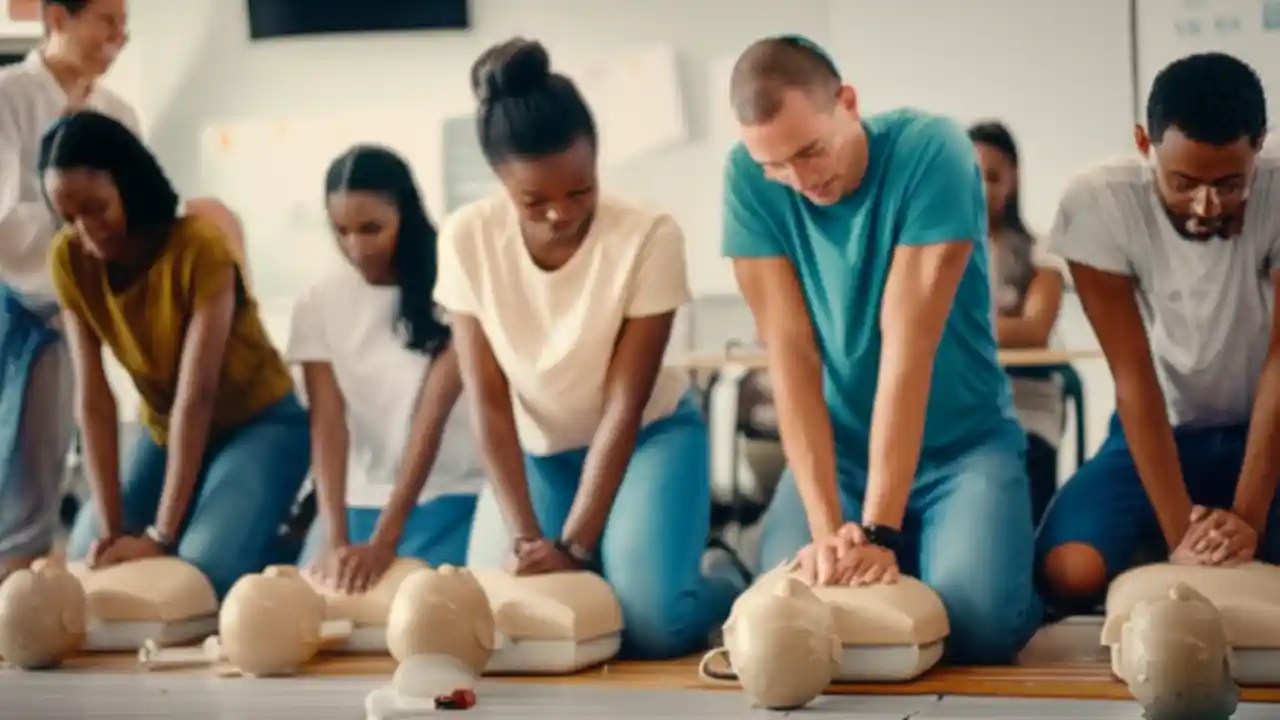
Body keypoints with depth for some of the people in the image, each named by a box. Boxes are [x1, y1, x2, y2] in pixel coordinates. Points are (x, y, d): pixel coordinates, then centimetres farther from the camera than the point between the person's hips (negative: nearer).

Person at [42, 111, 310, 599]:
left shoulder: (200, 245, -28)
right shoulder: (69, 260, -14)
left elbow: (197, 395, -31)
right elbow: (92, 399, -17)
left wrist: (161, 534, -33)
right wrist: (109, 527, -23)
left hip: (258, 423, -5)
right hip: (167, 432, 5)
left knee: (205, 572, -24)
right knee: (85, 567, -5)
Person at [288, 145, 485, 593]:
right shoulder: (318, 304, -2)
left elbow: (433, 416, -17)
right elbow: (327, 422, -9)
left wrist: (385, 540, -23)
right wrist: (335, 537, -22)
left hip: (451, 496, -3)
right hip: (361, 499, 3)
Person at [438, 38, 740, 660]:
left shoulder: (648, 236, -26)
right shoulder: (466, 239, -18)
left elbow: (624, 407, -22)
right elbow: (488, 401, -14)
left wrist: (575, 544, -25)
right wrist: (524, 535, -22)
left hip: (647, 435, -3)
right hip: (535, 449, 3)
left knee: (652, 618, -25)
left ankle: (728, 586, 10)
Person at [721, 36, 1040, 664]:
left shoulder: (932, 151, -20)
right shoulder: (749, 179, -12)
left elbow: (908, 345, -25)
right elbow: (791, 355, -17)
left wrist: (877, 529, -28)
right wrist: (827, 528, -26)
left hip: (964, 442, -2)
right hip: (836, 448, 3)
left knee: (980, 618, -25)